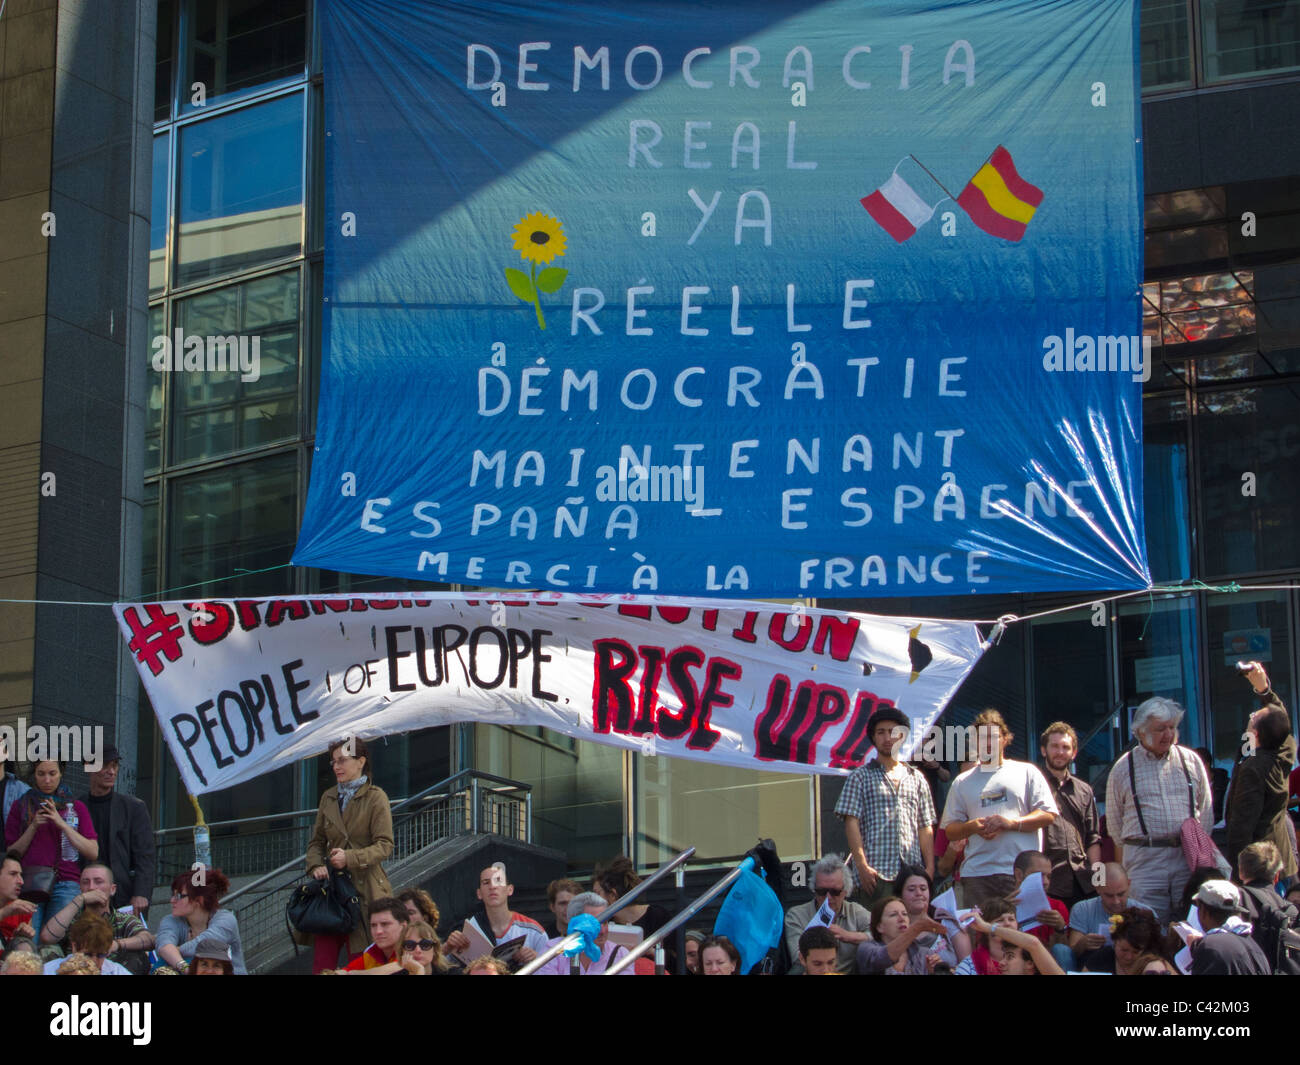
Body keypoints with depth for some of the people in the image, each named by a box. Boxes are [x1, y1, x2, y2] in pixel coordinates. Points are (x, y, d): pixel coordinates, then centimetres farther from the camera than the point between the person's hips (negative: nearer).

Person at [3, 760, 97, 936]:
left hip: (66, 884, 0)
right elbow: (12, 854, 10)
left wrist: (62, 824, -5)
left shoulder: (76, 807, 14)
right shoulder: (21, 806, 14)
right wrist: (33, 827, -4)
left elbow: (93, 853, 4)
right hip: (29, 883, 0)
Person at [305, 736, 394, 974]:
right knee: (321, 965, -2)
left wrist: (350, 858, -21)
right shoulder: (329, 797, 15)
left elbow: (385, 846, -8)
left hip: (365, 889, -5)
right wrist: (316, 865, -3)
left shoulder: (375, 797, -2)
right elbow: (317, 841, 18)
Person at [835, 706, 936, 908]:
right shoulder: (861, 776, 8)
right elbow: (851, 823, -1)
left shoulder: (917, 778, 19)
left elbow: (926, 827, 16)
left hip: (913, 871, 3)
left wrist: (930, 868, 5)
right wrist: (862, 865, -12)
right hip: (876, 873, -3)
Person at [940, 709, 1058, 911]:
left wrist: (1012, 823, -9)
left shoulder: (1026, 772, 13)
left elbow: (1049, 815, 5)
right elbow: (950, 830, 16)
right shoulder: (962, 782, 19)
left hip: (1023, 872, -2)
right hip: (977, 874, 2)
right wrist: (971, 827, -6)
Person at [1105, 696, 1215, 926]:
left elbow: (1206, 809, 16)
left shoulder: (1191, 760, 9)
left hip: (1188, 855, 2)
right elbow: (1114, 820, 12)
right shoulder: (1124, 767, 5)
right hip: (1144, 860, -2)